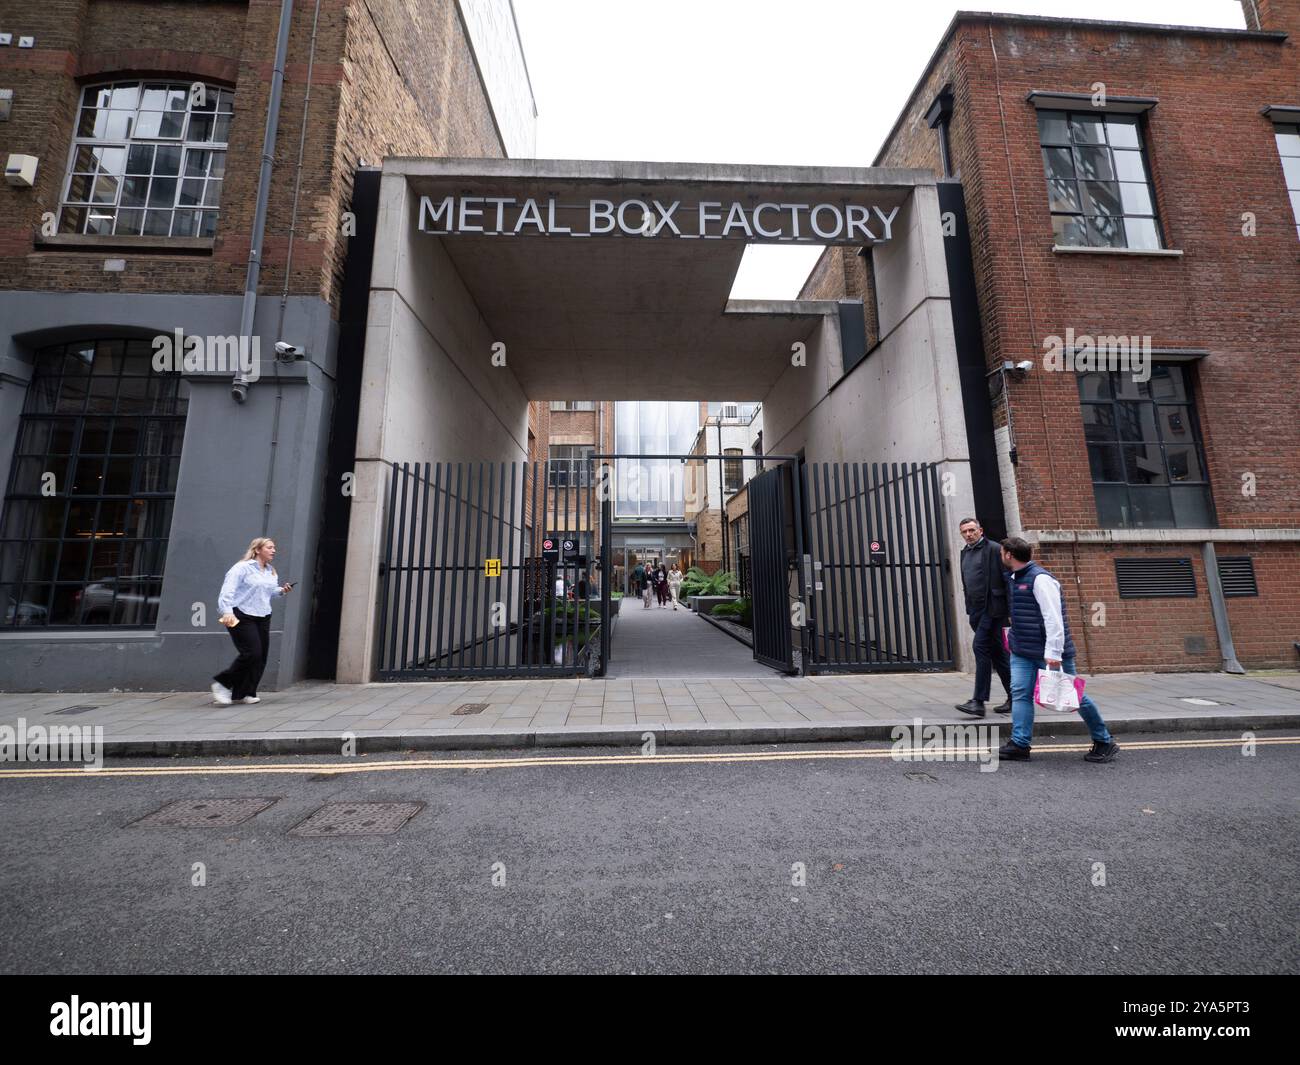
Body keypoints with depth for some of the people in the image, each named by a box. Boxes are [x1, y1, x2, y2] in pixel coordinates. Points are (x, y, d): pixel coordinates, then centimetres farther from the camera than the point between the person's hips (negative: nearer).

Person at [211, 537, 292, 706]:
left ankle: (243, 693, 15)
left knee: (261, 656, 3)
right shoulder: (242, 567, -7)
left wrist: (282, 591, 2)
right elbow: (228, 590, -15)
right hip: (241, 617, -7)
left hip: (263, 618, 7)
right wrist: (227, 611, -27)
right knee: (252, 653, -14)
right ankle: (223, 684, 7)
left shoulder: (271, 572, 16)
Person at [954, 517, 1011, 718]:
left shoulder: (994, 549, -5)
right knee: (997, 654, 13)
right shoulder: (965, 552, 17)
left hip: (992, 608, -8)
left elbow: (1006, 579, -9)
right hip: (976, 610, 8)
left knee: (981, 648, -13)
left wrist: (1009, 609, -14)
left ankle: (979, 702, -11)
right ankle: (1014, 698, 24)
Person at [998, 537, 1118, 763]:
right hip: (1022, 651, 8)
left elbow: (1054, 618, -22)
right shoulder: (1013, 578, 11)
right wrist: (1015, 641, 22)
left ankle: (1104, 742, 28)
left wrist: (1054, 652, -25)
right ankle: (1019, 744, -2)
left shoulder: (1040, 578, -17)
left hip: (1049, 653, -8)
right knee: (1020, 693, -2)